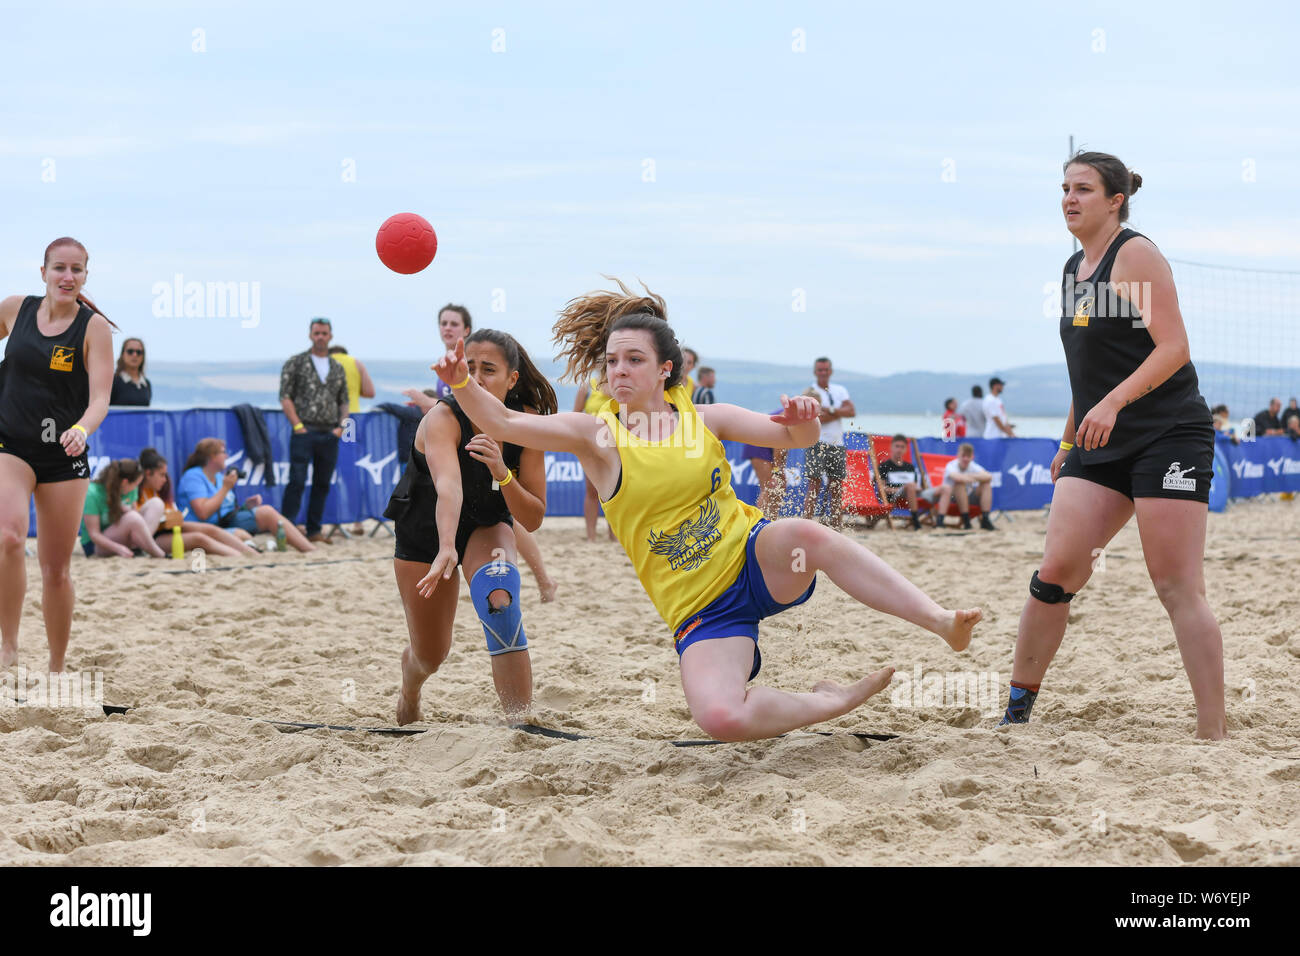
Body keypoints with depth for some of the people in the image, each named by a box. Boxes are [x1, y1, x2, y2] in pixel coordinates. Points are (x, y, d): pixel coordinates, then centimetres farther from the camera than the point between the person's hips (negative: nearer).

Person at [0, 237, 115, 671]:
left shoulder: (94, 327, -8)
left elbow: (100, 398, -16)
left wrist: (81, 430, -36)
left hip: (64, 456, 0)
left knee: (56, 569, 7)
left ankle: (56, 670, 22)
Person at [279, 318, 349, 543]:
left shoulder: (338, 368, 16)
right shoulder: (296, 363, 2)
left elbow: (344, 400, 20)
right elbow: (285, 396, -2)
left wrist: (341, 426, 4)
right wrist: (298, 426, -11)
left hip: (330, 435, 5)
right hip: (304, 432, -5)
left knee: (322, 484, 7)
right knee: (297, 481, -10)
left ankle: (314, 530, 13)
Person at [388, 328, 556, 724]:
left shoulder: (527, 422, -22)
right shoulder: (442, 419, -33)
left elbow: (533, 520, -20)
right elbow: (448, 487, -52)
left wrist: (502, 473, -38)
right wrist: (446, 550, -68)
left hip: (486, 527, 1)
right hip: (424, 531, -1)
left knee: (499, 596, -32)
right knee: (430, 656, 8)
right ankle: (408, 692, 48)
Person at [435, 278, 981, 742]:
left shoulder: (704, 419, 3)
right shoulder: (597, 435, -3)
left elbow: (791, 437, 6)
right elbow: (503, 424, -12)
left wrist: (803, 423, -18)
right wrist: (462, 382, -29)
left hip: (755, 561, 1)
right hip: (700, 610, -1)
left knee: (805, 533, -36)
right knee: (719, 719, -30)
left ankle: (942, 623, -28)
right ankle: (833, 702, -3)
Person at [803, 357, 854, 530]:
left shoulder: (840, 391, 15)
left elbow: (851, 411, 0)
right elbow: (814, 419, -15)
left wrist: (830, 411, -12)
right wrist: (839, 413, -8)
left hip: (837, 445, 5)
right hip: (818, 443, -5)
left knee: (837, 487, 6)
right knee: (814, 486, -11)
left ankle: (837, 528, 9)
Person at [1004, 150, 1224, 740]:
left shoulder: (1134, 254, -8)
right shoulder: (1073, 269, 17)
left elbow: (1173, 348, -16)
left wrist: (1114, 401, -27)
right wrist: (1069, 439, 25)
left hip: (1167, 436, -7)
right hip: (1099, 447, 7)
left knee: (1178, 589, -10)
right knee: (1055, 573, -3)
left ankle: (1213, 735, -7)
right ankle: (1018, 707, 8)